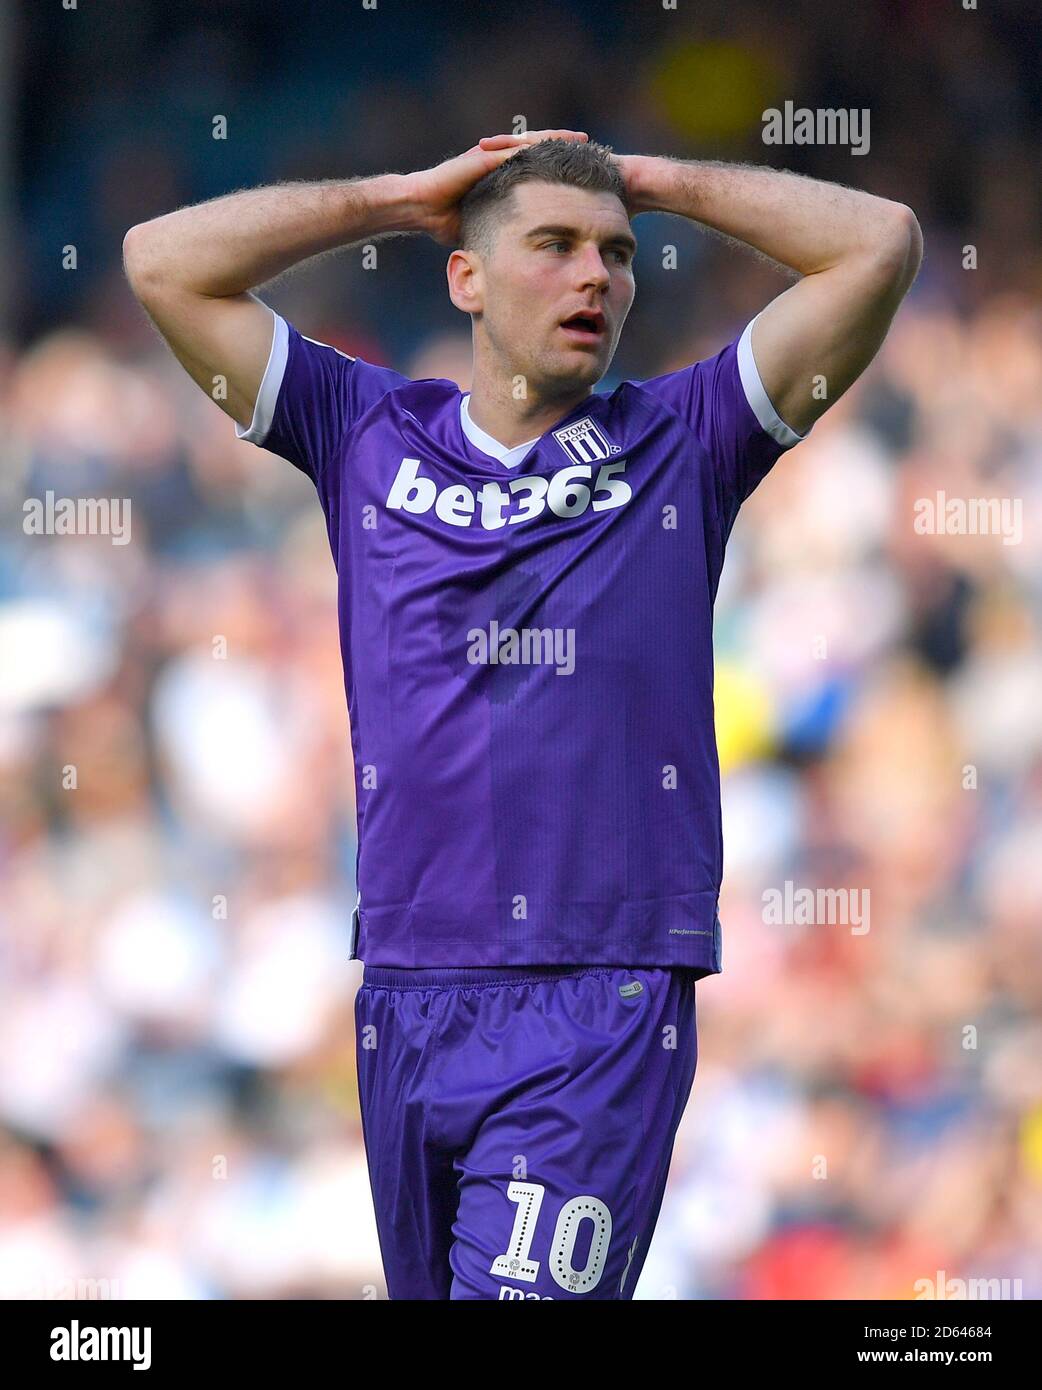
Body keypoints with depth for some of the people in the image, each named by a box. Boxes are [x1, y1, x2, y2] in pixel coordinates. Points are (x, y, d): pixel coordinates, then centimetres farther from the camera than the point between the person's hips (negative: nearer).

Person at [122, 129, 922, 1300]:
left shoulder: (679, 445, 8)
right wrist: (406, 196, 13)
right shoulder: (371, 437, 13)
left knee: (528, 1290, -17)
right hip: (406, 1003, 3)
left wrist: (657, 182, 10)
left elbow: (880, 244, 3)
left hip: (605, 1012, -3)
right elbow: (165, 262, 10)